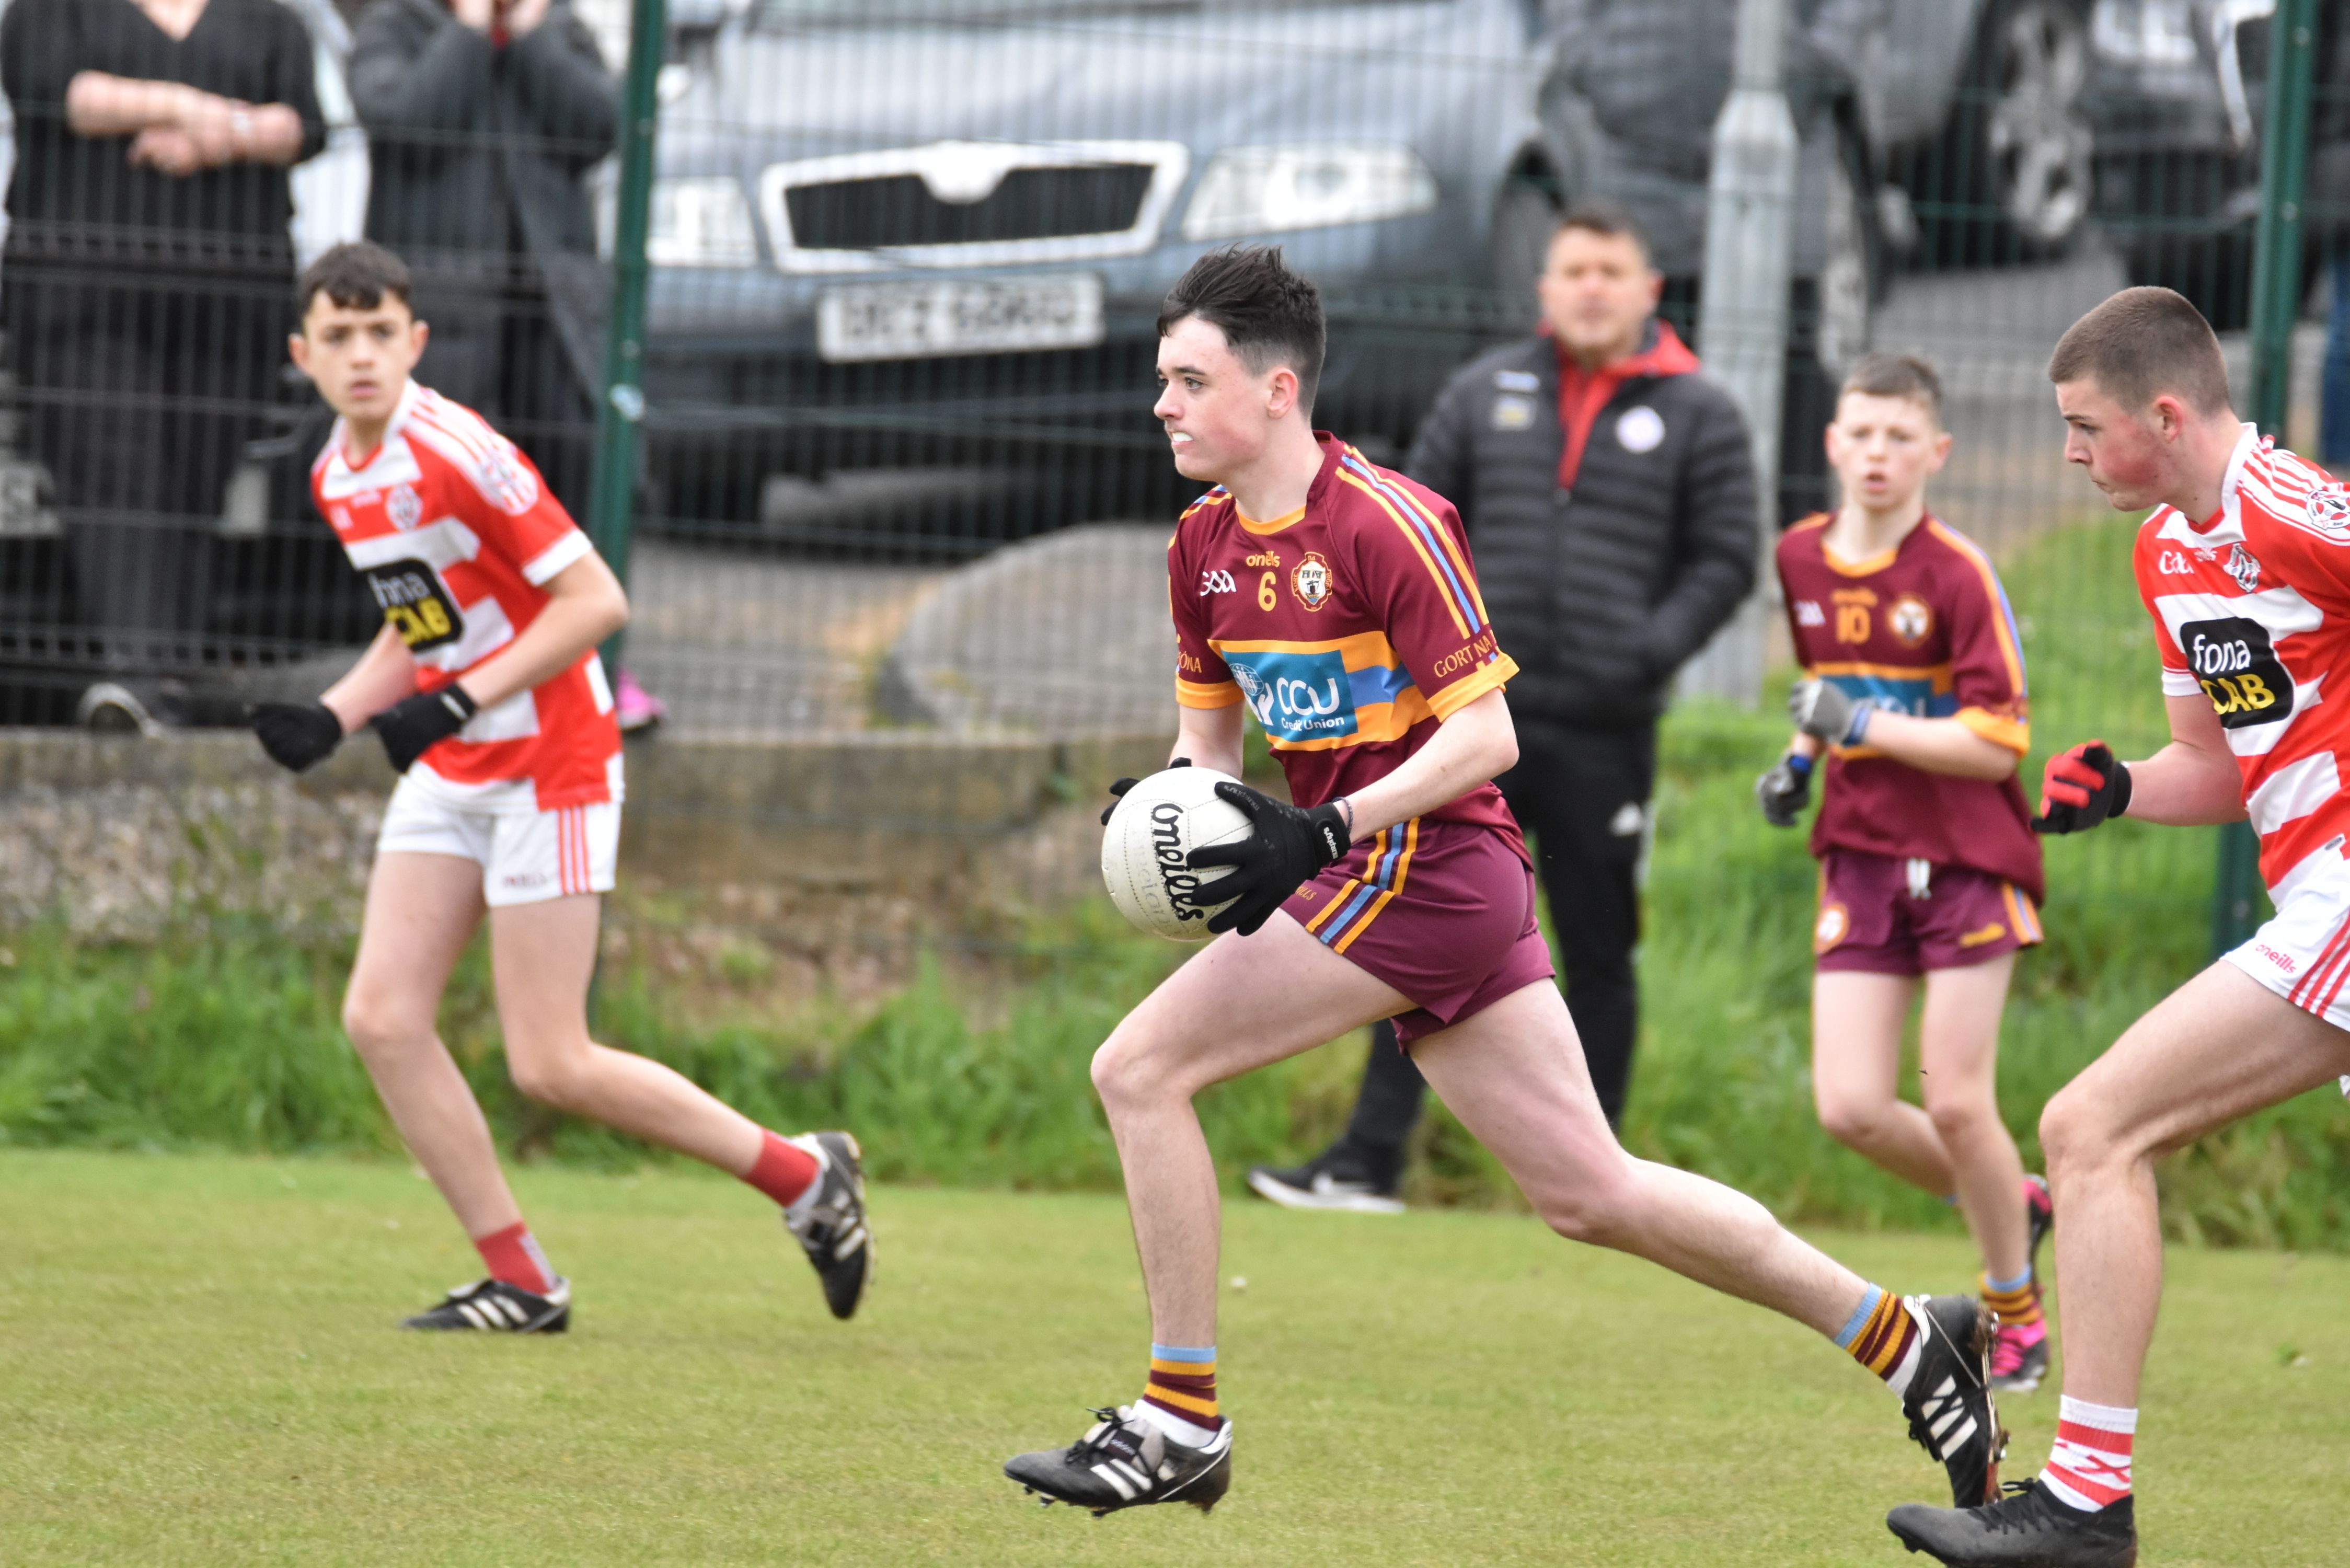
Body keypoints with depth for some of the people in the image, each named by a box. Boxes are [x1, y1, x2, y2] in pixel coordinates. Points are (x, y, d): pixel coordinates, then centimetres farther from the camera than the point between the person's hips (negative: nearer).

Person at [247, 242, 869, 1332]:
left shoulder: (458, 454, -20)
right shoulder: (338, 477, 7)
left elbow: (596, 599, -20)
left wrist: (462, 702, -24)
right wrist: (329, 720, 5)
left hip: (547, 767, -8)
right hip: (449, 777, 8)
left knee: (550, 1065, -8)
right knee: (381, 1017, -4)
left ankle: (805, 1176, 8)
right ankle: (519, 1281, 3)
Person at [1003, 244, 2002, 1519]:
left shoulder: (1386, 523, -14)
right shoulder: (1205, 543, 11)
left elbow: (1485, 734, -15)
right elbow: (1208, 737, 20)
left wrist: (1323, 830, -23)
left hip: (1426, 861, -9)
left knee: (1141, 1070, -12)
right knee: (1589, 1193, 10)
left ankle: (1179, 1422, -7)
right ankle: (1909, 1341, 18)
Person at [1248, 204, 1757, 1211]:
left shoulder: (1697, 417, 3)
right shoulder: (1487, 394, 10)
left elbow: (1724, 561, 3)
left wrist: (1654, 647, -13)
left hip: (1604, 735, -2)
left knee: (1599, 959, 4)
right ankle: (1371, 1158, 0)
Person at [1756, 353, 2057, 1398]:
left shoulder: (1959, 576, -13)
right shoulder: (1801, 560, 6)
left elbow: (1997, 746, -16)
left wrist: (1866, 726, -24)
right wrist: (1800, 762, 9)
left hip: (1968, 861, -5)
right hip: (1859, 860, 5)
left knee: (1956, 1102, -7)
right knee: (1850, 1108, -5)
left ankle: (2016, 1309, 15)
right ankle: (2015, 1208, 22)